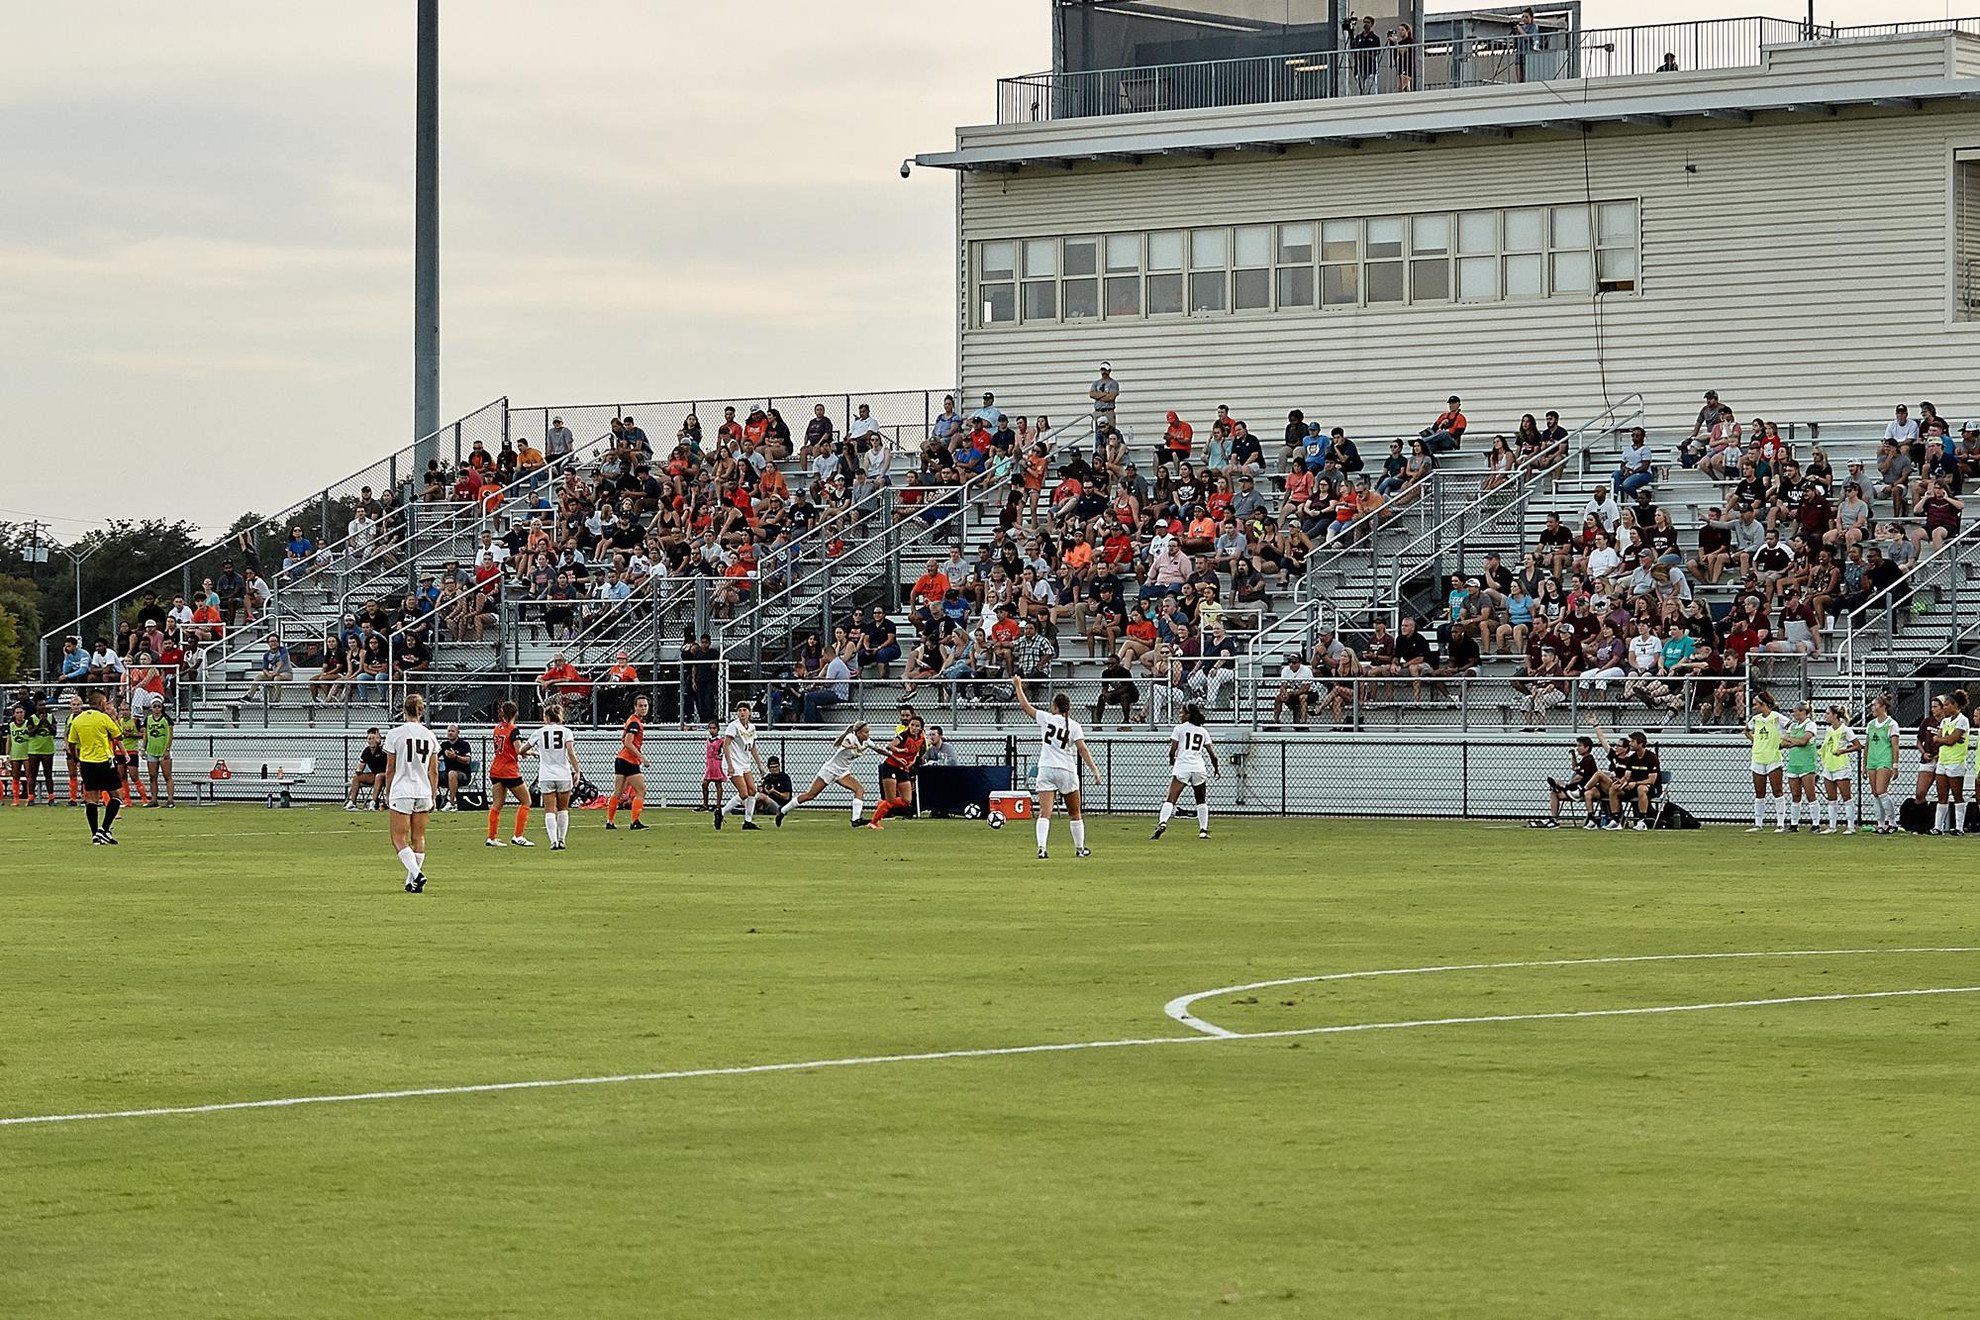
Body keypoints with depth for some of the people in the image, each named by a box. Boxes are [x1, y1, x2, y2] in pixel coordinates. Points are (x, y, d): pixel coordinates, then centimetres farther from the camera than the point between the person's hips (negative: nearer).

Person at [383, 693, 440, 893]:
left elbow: (390, 769, -3)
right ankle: (413, 882, 15)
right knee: (418, 839, 13)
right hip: (423, 792, 4)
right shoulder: (430, 736, 4)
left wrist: (387, 796, 7)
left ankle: (416, 874, -21)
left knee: (399, 839, 0)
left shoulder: (395, 734, -7)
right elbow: (434, 771, 8)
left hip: (401, 792, -4)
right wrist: (433, 797, 17)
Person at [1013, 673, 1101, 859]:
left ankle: (1042, 847, -25)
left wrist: (1018, 686, 24)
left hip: (1046, 770, 0)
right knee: (1074, 813, 17)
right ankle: (1080, 848, 25)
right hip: (1067, 771, 0)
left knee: (1044, 812, -8)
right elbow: (1082, 749, -11)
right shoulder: (1073, 726, -3)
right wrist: (1094, 770, -11)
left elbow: (1025, 705, 10)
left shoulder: (1046, 719, 0)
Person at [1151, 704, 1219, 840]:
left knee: (1171, 799, -11)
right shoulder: (1203, 731, 14)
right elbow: (1212, 754, 11)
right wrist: (1216, 769, 26)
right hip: (1199, 767, 3)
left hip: (1182, 767, -3)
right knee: (1201, 801, 19)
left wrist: (1172, 762, 20)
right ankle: (1203, 830, 12)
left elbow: (1172, 751, 0)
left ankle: (1162, 823, -33)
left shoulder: (1179, 728, 5)